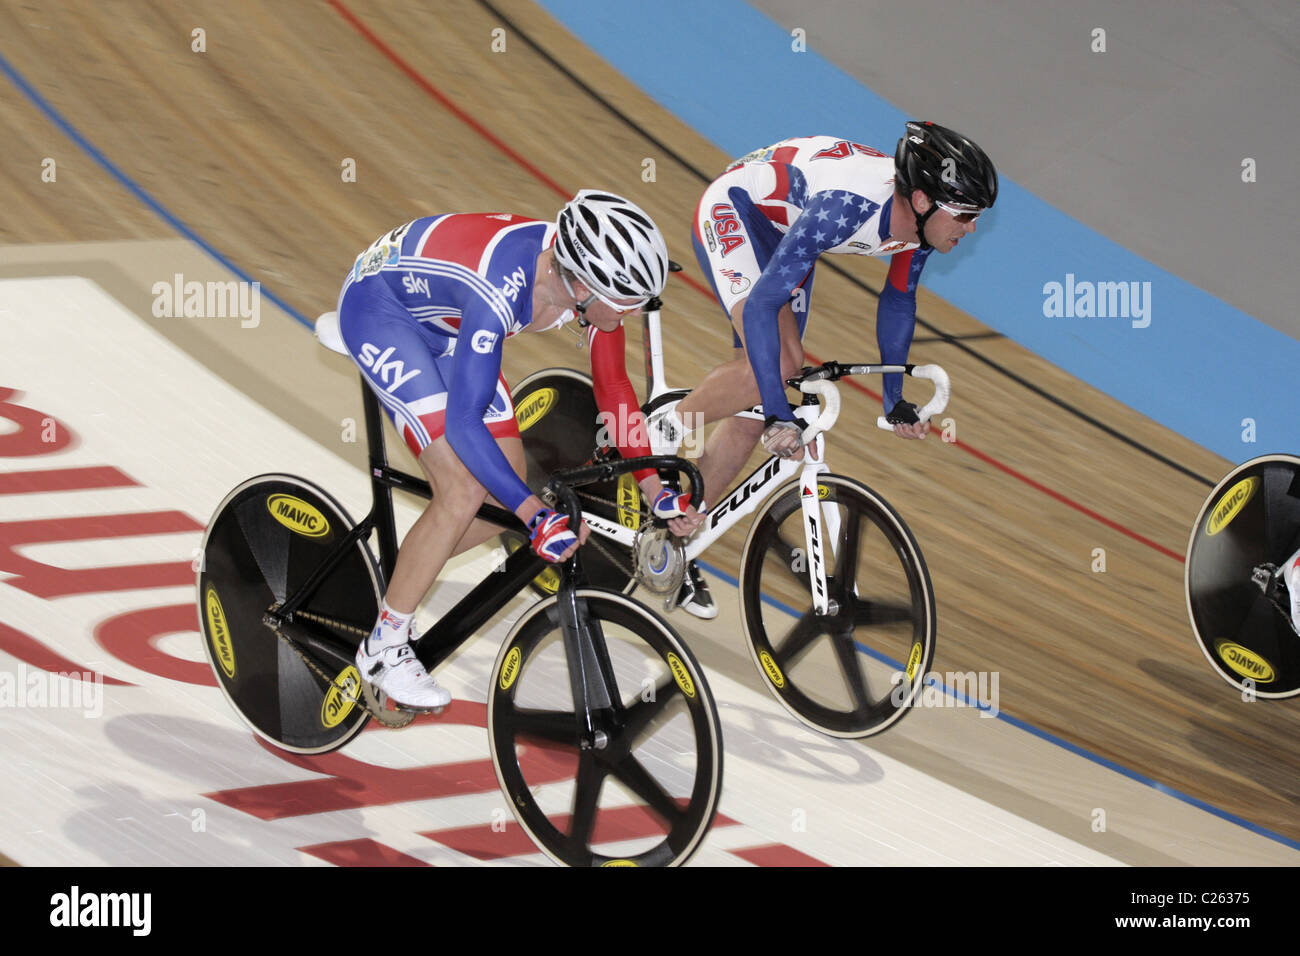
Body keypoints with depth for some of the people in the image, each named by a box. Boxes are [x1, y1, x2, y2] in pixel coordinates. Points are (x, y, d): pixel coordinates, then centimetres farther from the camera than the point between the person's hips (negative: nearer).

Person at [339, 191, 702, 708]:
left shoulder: (592, 273, -19)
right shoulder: (501, 291, -41)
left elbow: (612, 385, -3)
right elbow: (463, 423, -39)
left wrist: (656, 491, -3)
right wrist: (537, 516, -41)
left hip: (441, 316, 8)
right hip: (378, 307, -7)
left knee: (508, 487, 1)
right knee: (465, 493, -17)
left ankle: (403, 573, 24)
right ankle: (383, 648, -2)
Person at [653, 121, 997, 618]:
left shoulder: (923, 217, -17)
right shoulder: (847, 204, -41)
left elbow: (898, 299, 4)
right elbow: (762, 303, -41)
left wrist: (895, 397, 8)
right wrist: (780, 415, -42)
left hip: (782, 231, 8)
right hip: (734, 210, -8)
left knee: (756, 404, 3)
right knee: (780, 363, -29)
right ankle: (666, 429, -6)